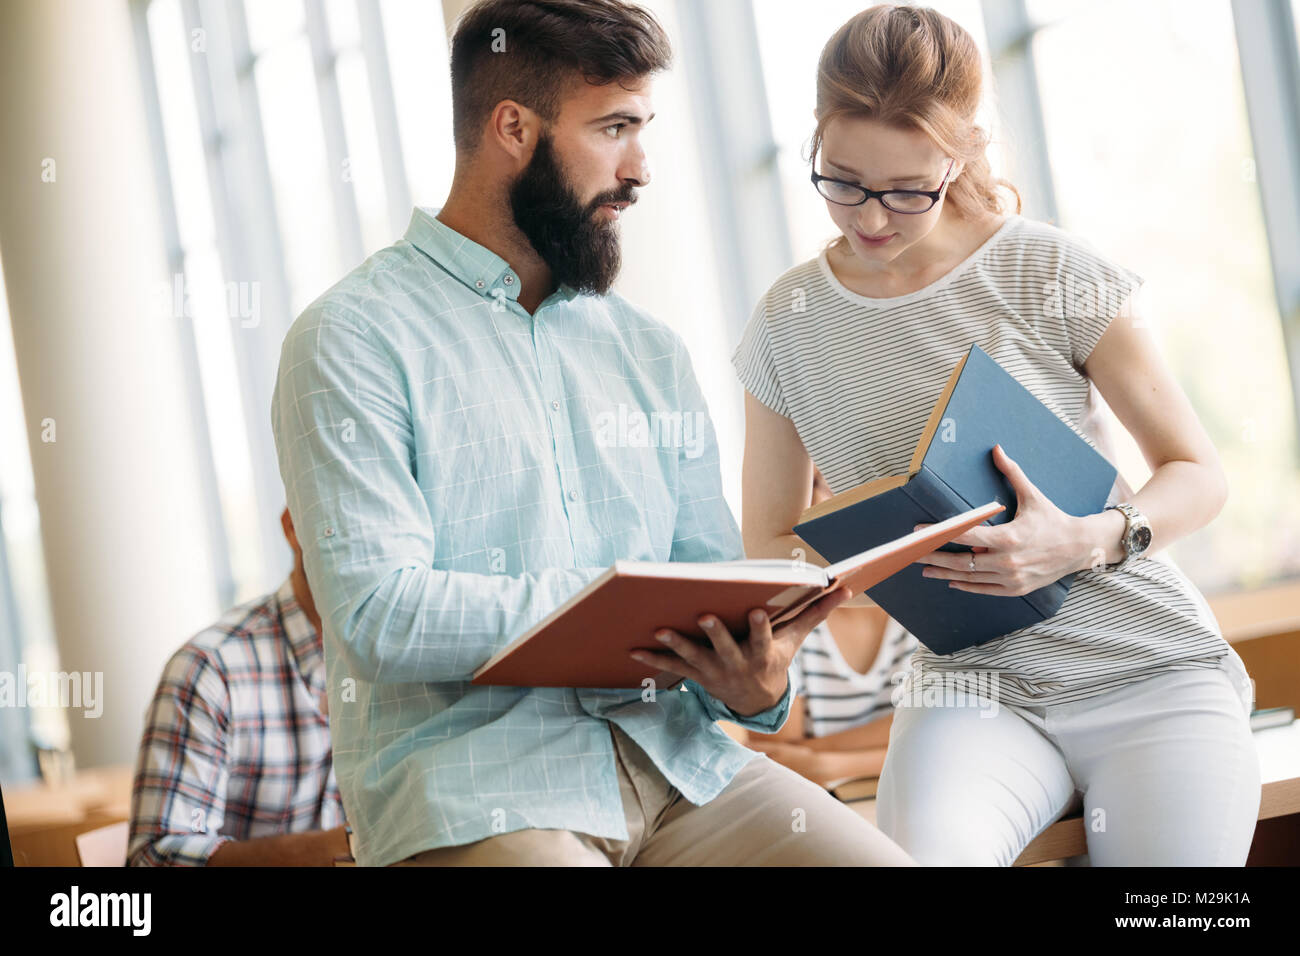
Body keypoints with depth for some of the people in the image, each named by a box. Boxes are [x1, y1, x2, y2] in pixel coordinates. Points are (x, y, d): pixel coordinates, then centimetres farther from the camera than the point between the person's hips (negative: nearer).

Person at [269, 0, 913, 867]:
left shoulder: (649, 350, 17)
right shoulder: (354, 340, -2)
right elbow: (378, 614, -13)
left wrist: (756, 687, -8)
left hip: (668, 759, 5)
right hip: (467, 783, -4)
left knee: (880, 856, -15)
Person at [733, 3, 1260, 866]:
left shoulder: (1052, 271, -3)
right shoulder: (789, 325, 4)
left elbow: (1200, 476, 3)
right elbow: (768, 544, 13)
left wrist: (1089, 542, -19)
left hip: (1150, 669, 0)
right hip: (973, 689, 1)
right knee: (920, 854, -32)